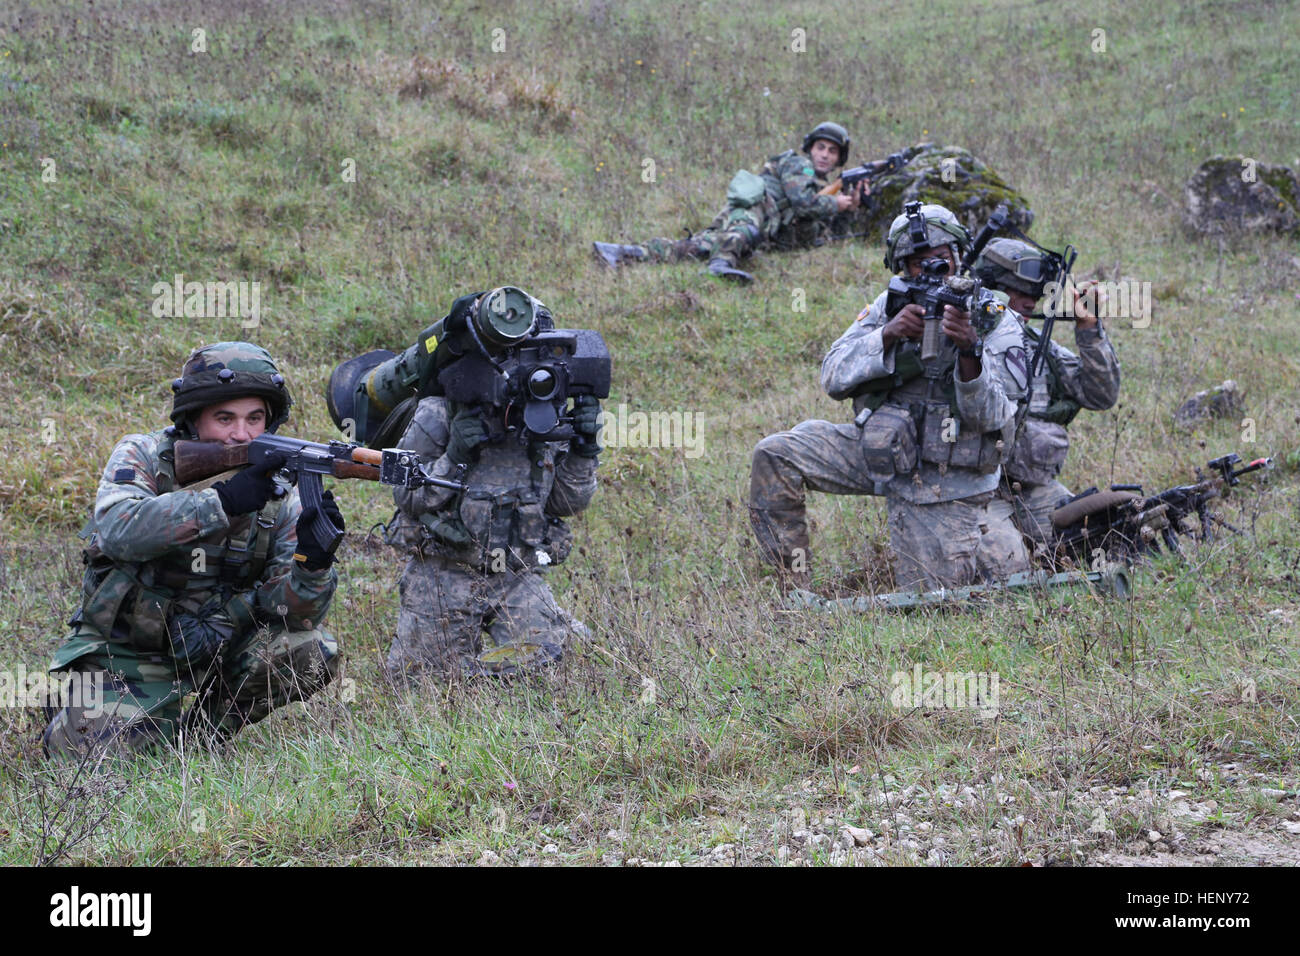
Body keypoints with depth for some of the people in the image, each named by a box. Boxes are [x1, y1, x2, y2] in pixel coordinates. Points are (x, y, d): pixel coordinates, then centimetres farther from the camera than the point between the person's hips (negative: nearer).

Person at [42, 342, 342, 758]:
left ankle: (201, 731, 4)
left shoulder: (276, 494, -5)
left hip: (218, 645, 3)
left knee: (313, 653, -19)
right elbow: (118, 530, -34)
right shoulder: (143, 457, -11)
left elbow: (292, 612, -13)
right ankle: (80, 709, 15)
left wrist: (312, 560, -36)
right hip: (128, 652, -3)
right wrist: (222, 501, -40)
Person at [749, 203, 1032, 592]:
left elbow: (990, 417, -20)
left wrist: (970, 351, -37)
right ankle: (794, 587, -4)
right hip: (877, 449, 4)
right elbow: (834, 377, -7)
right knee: (775, 455, -15)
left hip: (943, 479, -3)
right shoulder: (891, 304, 0)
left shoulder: (996, 323, -10)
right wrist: (887, 335, -24)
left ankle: (994, 538, 27)